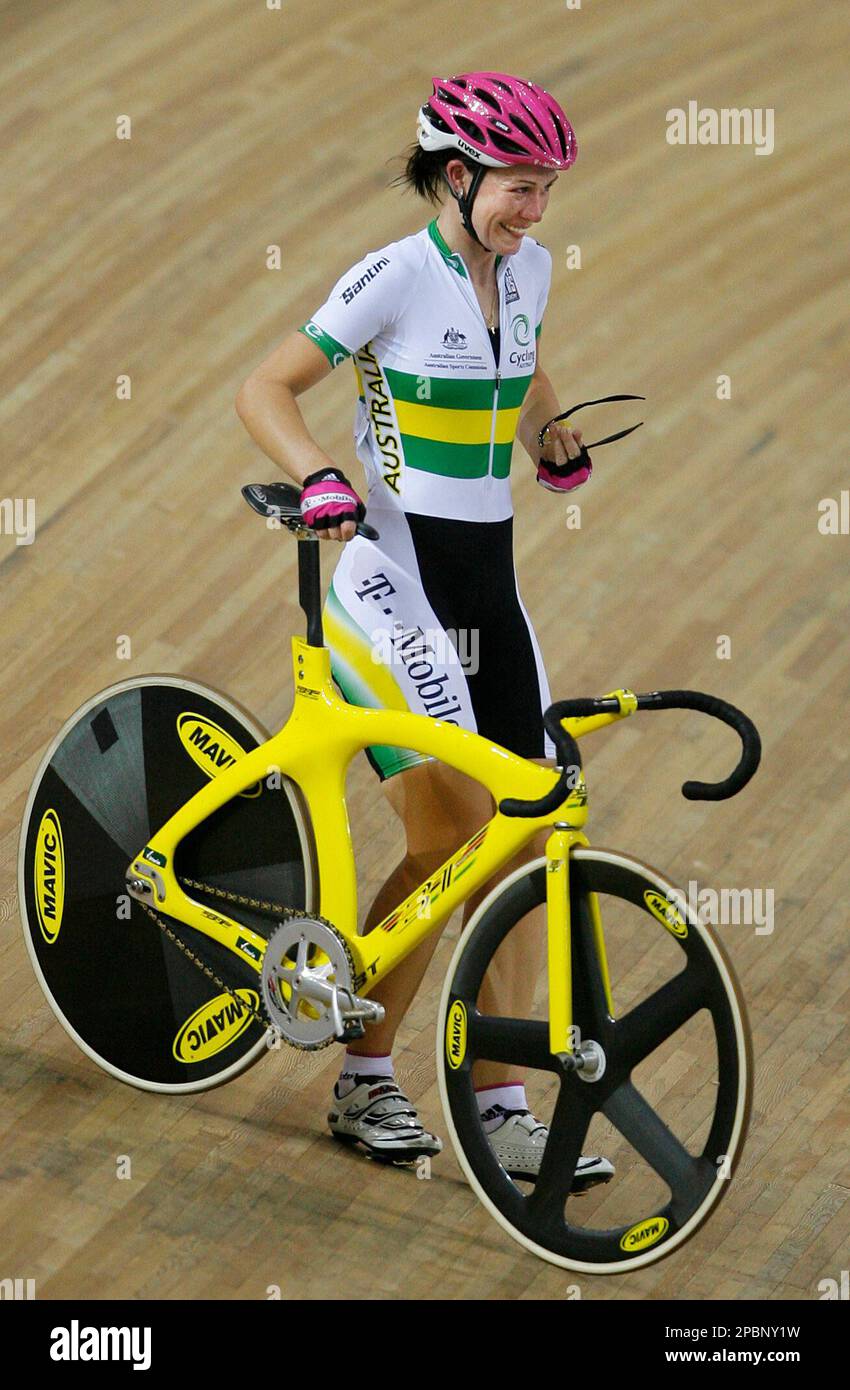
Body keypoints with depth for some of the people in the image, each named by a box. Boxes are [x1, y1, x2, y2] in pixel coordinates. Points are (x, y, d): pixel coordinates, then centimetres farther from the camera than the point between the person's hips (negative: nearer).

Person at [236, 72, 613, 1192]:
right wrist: (322, 476, -27)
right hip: (397, 576, -7)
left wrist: (557, 440, 15)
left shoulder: (528, 269, 8)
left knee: (524, 840, 2)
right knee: (455, 831, -11)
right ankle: (366, 1084, 6)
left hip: (490, 577, 7)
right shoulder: (395, 278, -12)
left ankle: (502, 1109, 7)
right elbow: (264, 391, -12)